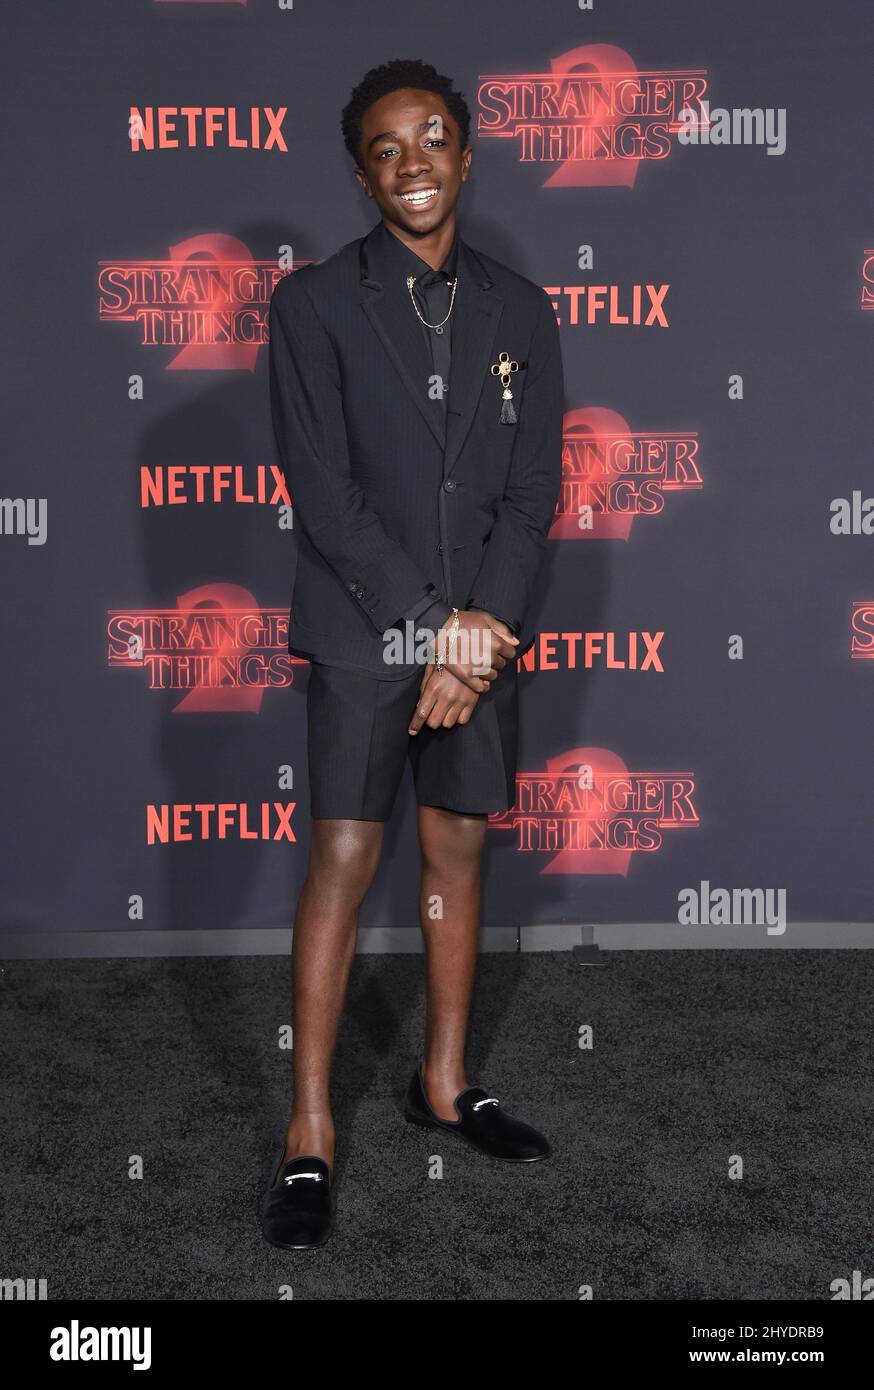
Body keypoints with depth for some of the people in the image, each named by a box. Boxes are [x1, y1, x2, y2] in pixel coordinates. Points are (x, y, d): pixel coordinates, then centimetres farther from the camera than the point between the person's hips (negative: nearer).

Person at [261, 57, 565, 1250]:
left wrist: (476, 634, -8)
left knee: (458, 849, 11)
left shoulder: (519, 309, 8)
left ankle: (445, 1082, 26)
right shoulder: (315, 303, -2)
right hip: (363, 628, -3)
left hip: (483, 631, 4)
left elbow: (533, 491, 3)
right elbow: (323, 492, -9)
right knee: (345, 860, -4)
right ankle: (311, 1129, 5)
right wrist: (430, 624, -13)